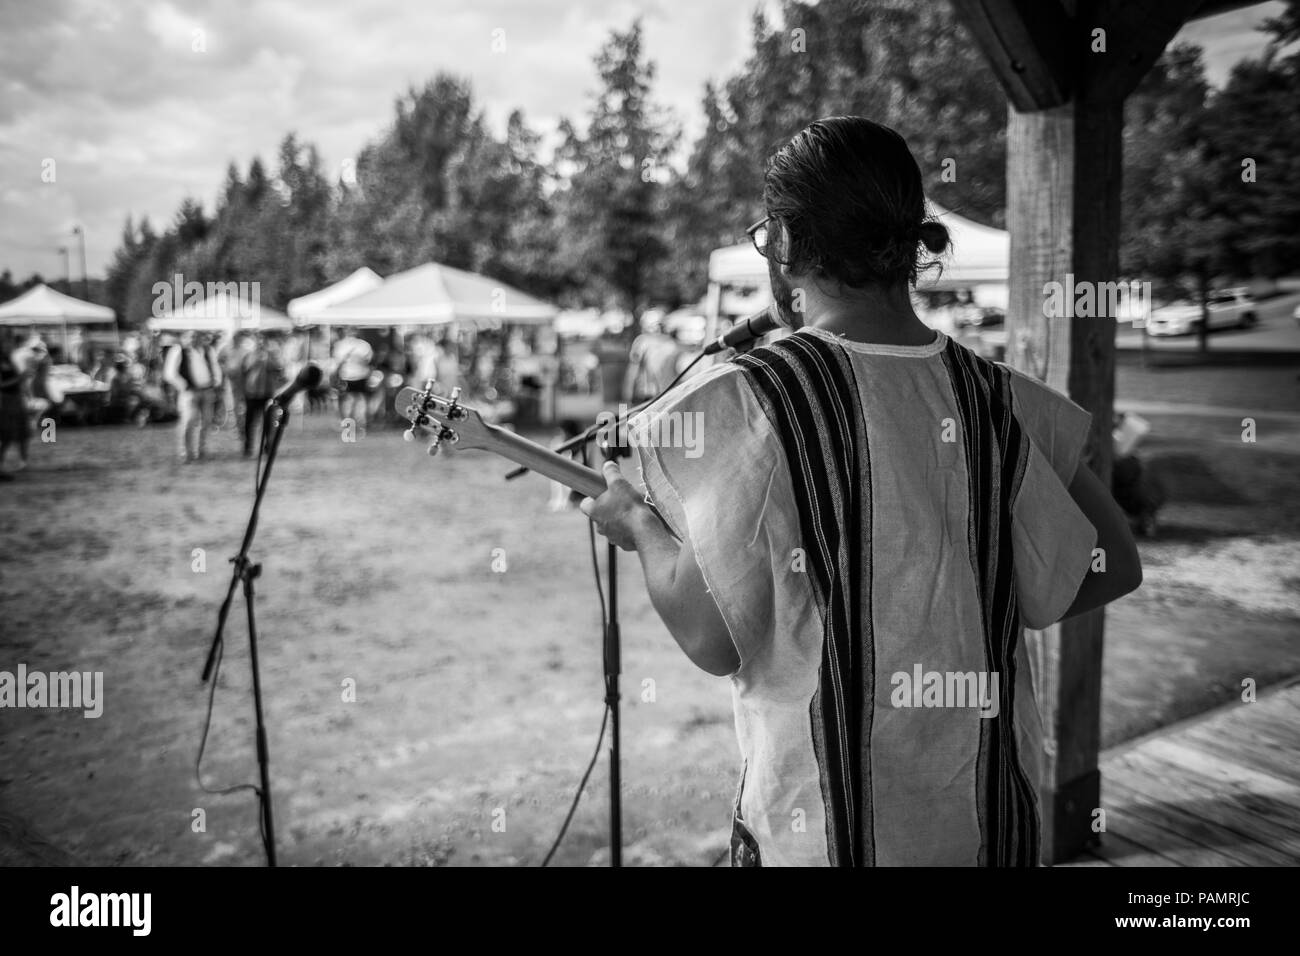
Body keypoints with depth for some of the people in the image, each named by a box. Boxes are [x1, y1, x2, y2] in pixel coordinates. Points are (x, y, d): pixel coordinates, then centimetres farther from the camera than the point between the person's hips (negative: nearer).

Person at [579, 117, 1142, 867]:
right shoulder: (1000, 400, -5)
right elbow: (1114, 568, 3)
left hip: (829, 825, -4)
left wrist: (639, 524, -1)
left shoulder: (750, 403, -18)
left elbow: (714, 641, -17)